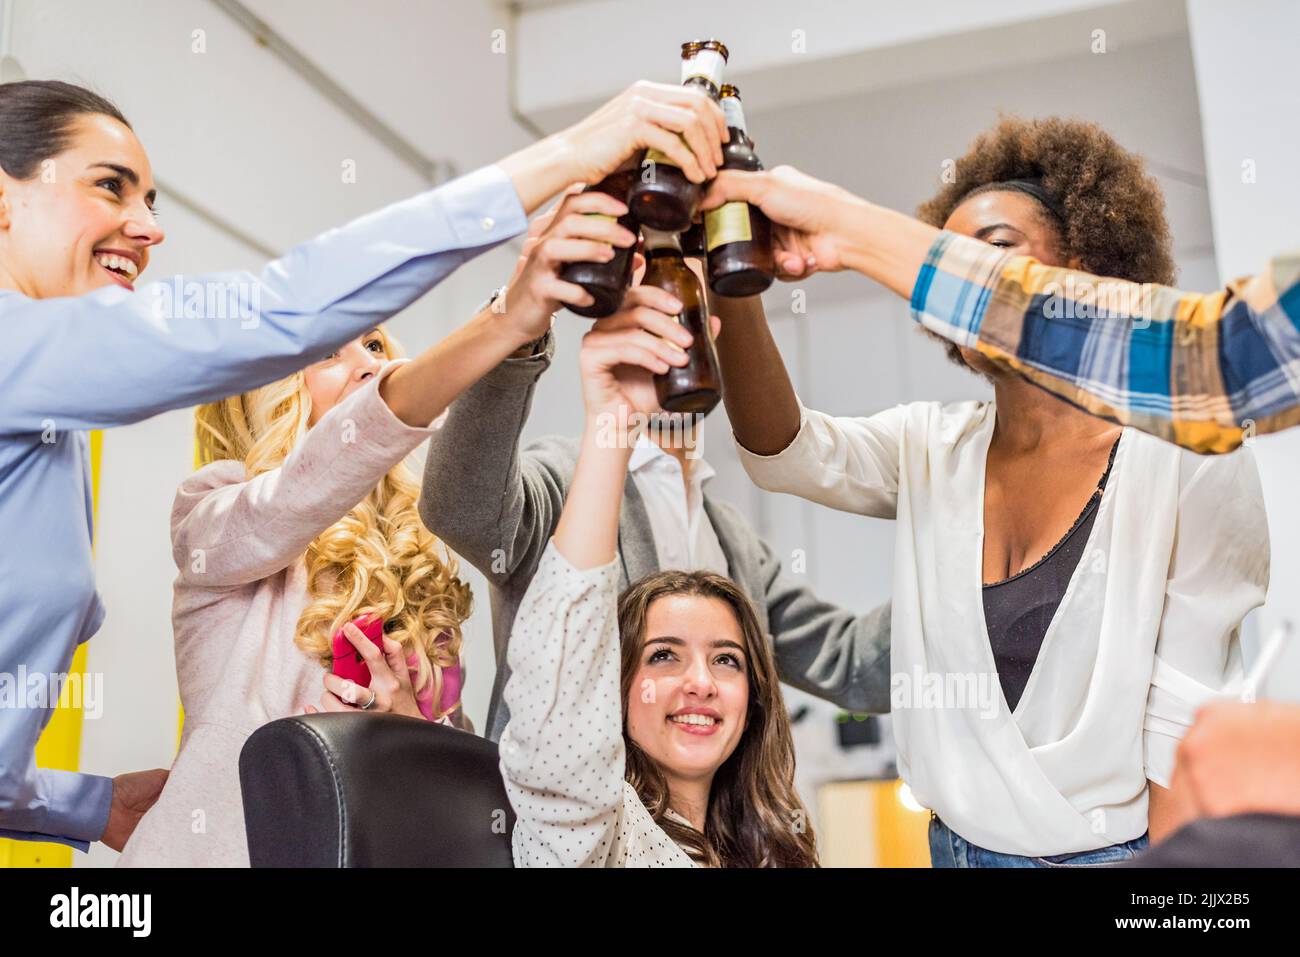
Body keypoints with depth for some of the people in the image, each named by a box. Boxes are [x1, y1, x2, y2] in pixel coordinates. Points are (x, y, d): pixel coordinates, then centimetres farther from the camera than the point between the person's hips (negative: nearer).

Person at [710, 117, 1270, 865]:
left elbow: (1188, 730, -13)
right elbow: (786, 453, -20)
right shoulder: (931, 447, -1)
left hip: (1122, 847, -3)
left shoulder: (1192, 462, -13)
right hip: (960, 846, 4)